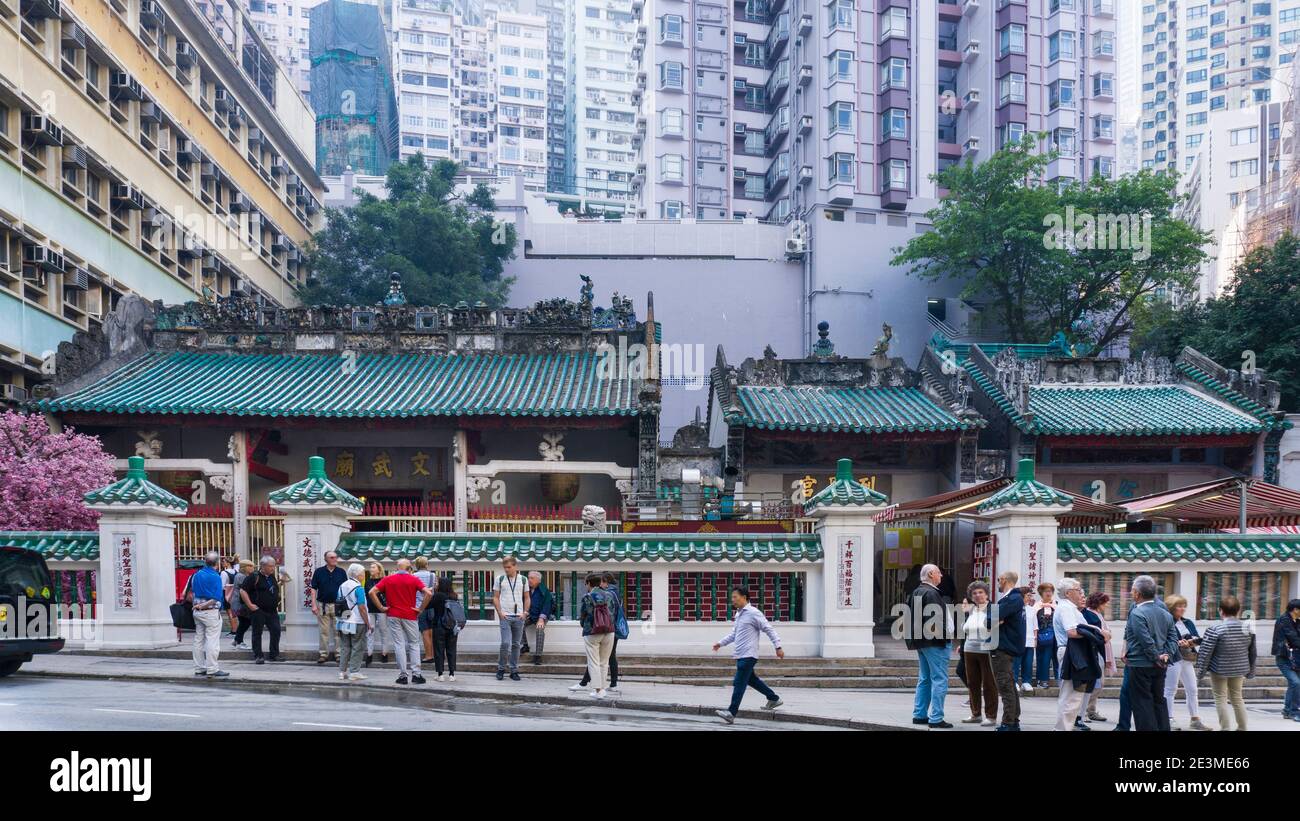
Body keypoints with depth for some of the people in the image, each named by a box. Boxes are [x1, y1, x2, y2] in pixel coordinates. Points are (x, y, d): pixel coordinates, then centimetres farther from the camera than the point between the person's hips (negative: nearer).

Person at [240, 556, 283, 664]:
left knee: (276, 631, 1)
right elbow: (243, 591, -13)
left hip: (272, 611, 6)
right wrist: (250, 605, -15)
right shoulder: (254, 577, -9)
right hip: (258, 611, -6)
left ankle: (274, 655, 11)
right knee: (257, 633, 1)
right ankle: (258, 656, 7)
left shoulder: (273, 576, 12)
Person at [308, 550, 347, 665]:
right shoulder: (319, 572, 1)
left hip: (338, 605, 0)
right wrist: (314, 605, -5)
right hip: (323, 605, 0)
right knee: (323, 631, 4)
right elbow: (313, 589, 2)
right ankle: (324, 654, 10)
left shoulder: (341, 572, 4)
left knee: (338, 631, 2)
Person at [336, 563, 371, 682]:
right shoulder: (358, 588, -14)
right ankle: (354, 672, 1)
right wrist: (368, 623, -11)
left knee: (344, 647, 12)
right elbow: (362, 608, -17)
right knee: (357, 648, 1)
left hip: (343, 622, 7)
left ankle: (342, 672, 13)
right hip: (357, 623, -7)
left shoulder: (342, 586, 8)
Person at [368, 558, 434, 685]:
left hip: (393, 616, 1)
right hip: (410, 616, -1)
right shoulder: (413, 579, 0)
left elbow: (372, 592, -4)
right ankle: (415, 674, 4)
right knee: (414, 644, 9)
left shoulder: (388, 579, 5)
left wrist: (381, 608, -2)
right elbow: (429, 593, -11)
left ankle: (403, 675, 3)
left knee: (399, 644, 4)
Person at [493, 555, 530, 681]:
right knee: (505, 643, -11)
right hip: (505, 616, -2)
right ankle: (501, 668, 6)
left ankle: (514, 671, 13)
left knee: (516, 645, 5)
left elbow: (526, 598, 12)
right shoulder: (500, 579, 4)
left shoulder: (523, 580, 7)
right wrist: (500, 613, -6)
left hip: (519, 617, 2)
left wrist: (525, 612, -1)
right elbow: (495, 597, 5)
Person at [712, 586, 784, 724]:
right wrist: (721, 643, 16)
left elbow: (769, 629, -12)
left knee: (739, 683, -11)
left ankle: (731, 713, -11)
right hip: (741, 655, 9)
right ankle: (774, 699, 33)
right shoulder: (739, 614, 15)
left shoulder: (753, 613, -12)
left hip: (748, 655, -9)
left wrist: (778, 647, -15)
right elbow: (734, 634, 26)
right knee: (751, 679, 19)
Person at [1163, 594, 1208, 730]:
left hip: (1188, 659, 8)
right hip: (1173, 659, -8)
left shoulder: (1188, 622, 14)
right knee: (1170, 690, -2)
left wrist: (1192, 641, -14)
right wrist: (1178, 643, -25)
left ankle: (1195, 720, 18)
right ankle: (1168, 720, 3)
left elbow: (1198, 639, 8)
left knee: (1192, 689, 10)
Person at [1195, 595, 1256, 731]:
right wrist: (1251, 671, 19)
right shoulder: (1248, 628, -2)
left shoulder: (1214, 629, -18)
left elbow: (1205, 653, -15)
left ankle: (1225, 728, 6)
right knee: (1237, 697, 19)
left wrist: (1200, 670, -4)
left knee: (1221, 699, 5)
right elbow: (1252, 652, 7)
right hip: (1239, 670, 5)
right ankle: (1242, 728, 24)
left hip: (1219, 670, -5)